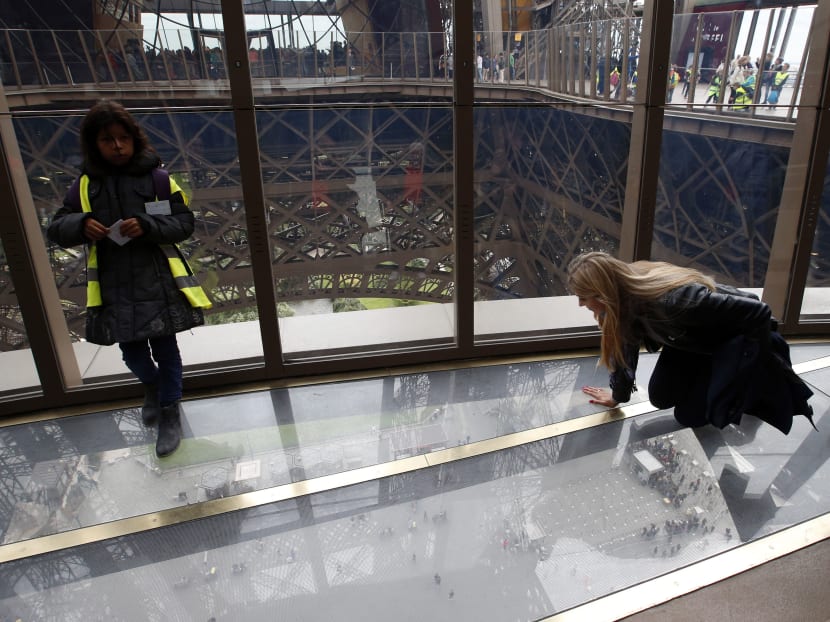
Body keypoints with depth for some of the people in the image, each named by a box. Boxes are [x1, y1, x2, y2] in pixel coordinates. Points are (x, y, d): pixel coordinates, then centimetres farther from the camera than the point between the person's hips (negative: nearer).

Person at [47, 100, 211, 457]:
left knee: (165, 348, 6)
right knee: (131, 351, 13)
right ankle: (151, 386, 47)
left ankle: (169, 412, 26)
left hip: (158, 282, -2)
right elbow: (56, 229, 5)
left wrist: (148, 226, -21)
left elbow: (184, 223, -5)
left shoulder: (158, 178, -5)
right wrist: (80, 225, -17)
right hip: (114, 287, 3)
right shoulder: (85, 185, 2)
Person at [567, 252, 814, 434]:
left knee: (690, 414, -8)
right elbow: (624, 344, -1)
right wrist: (618, 395, 9)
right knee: (661, 398, 6)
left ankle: (766, 371, 12)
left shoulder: (670, 302, -43)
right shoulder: (624, 297, -20)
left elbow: (757, 312, -35)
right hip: (698, 338, 7)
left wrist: (751, 361, -18)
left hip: (738, 334, -6)